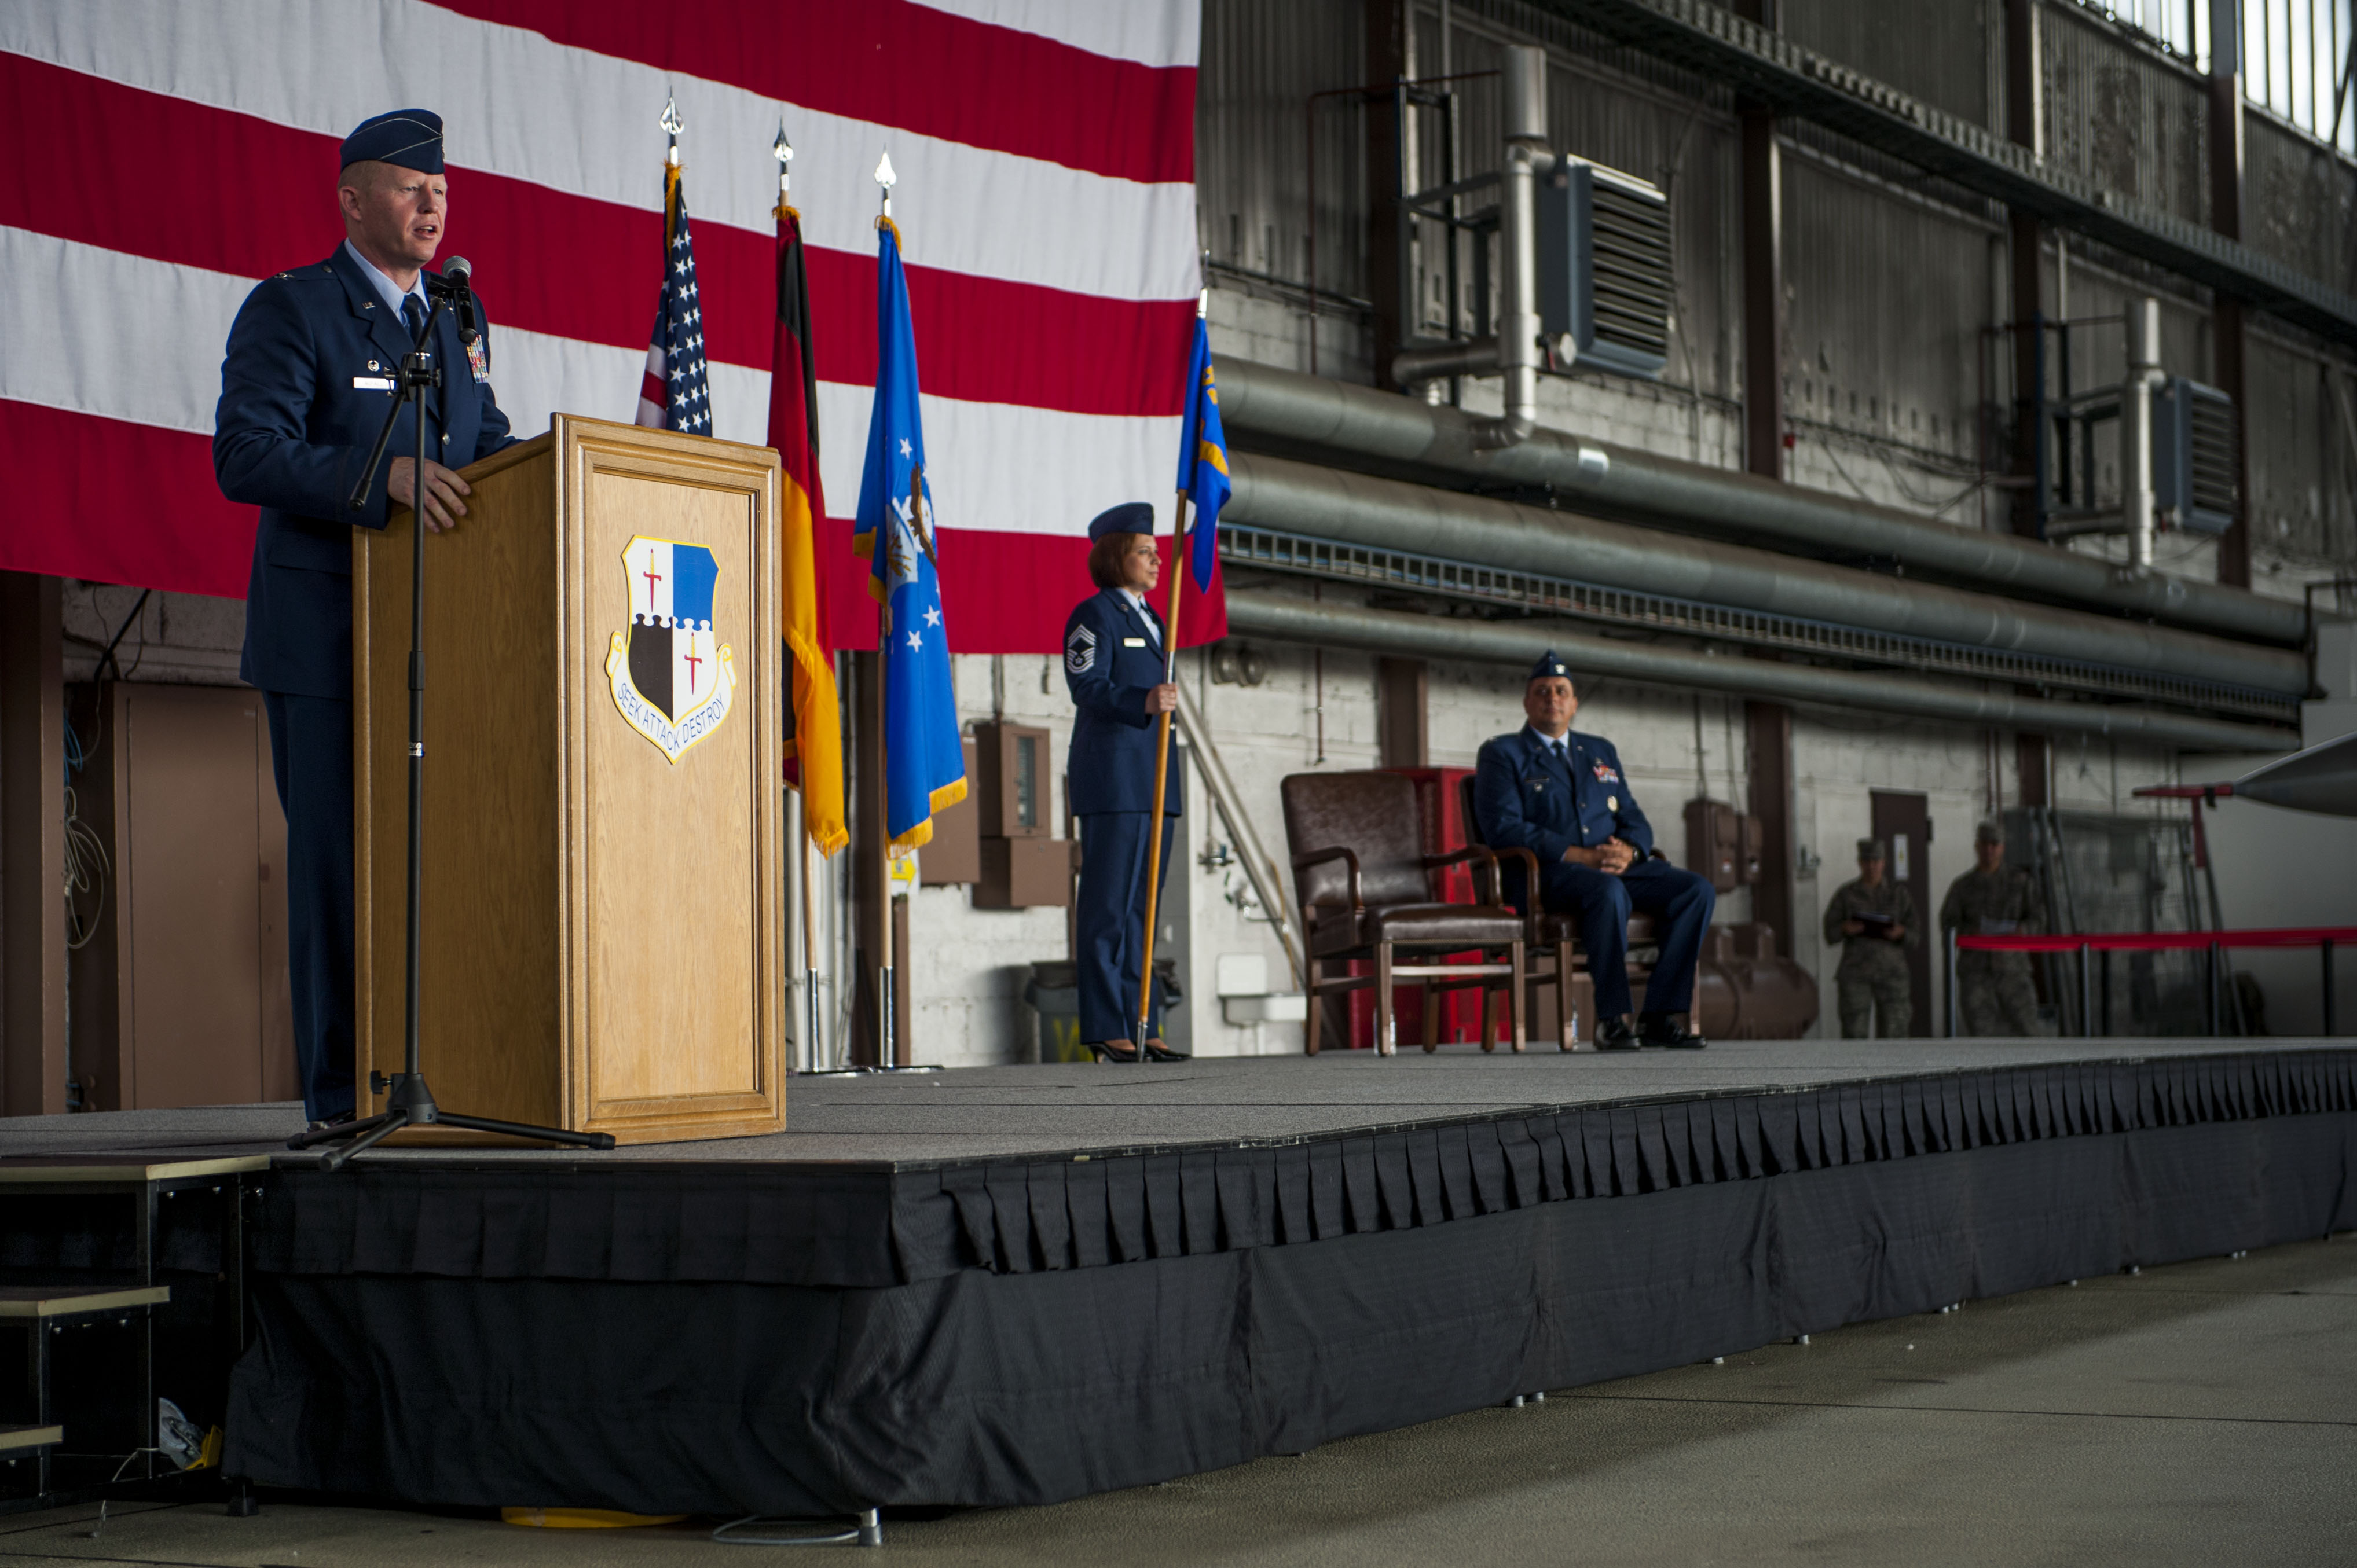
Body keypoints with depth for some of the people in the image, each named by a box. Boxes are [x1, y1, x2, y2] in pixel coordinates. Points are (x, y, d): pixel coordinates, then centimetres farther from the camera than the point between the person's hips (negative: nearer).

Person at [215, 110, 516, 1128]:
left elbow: (489, 452, 21)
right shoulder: (288, 310, -3)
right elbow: (245, 455, -14)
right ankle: (343, 1090, 2)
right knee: (339, 858, -5)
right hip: (326, 642, -6)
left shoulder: (457, 323, 19)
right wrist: (385, 477, -26)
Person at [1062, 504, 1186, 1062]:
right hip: (1110, 777, -9)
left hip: (1154, 779, 9)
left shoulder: (1149, 618, 21)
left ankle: (1143, 1025, 8)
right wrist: (1144, 702, -30)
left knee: (1145, 904, 7)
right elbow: (1087, 687, -15)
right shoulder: (1093, 615, -5)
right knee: (1110, 903, -8)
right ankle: (1106, 1028, -7)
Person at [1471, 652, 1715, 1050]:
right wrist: (1581, 857, -17)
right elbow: (1504, 829, -9)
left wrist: (1628, 850, -7)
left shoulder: (1602, 752, 24)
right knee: (1609, 892, -38)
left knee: (1697, 890, -18)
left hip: (1618, 868, 6)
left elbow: (1635, 821, 19)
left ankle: (1662, 1015, -21)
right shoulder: (1501, 754, 6)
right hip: (1543, 874, -6)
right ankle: (1612, 1018, -32)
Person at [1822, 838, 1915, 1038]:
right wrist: (1845, 929, -16)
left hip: (1891, 971, 1)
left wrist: (1901, 933, -15)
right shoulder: (1845, 894, 4)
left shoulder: (1899, 893, 8)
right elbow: (1830, 935, 4)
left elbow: (1914, 935, 7)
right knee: (1855, 1032, -7)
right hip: (1856, 973, -1)